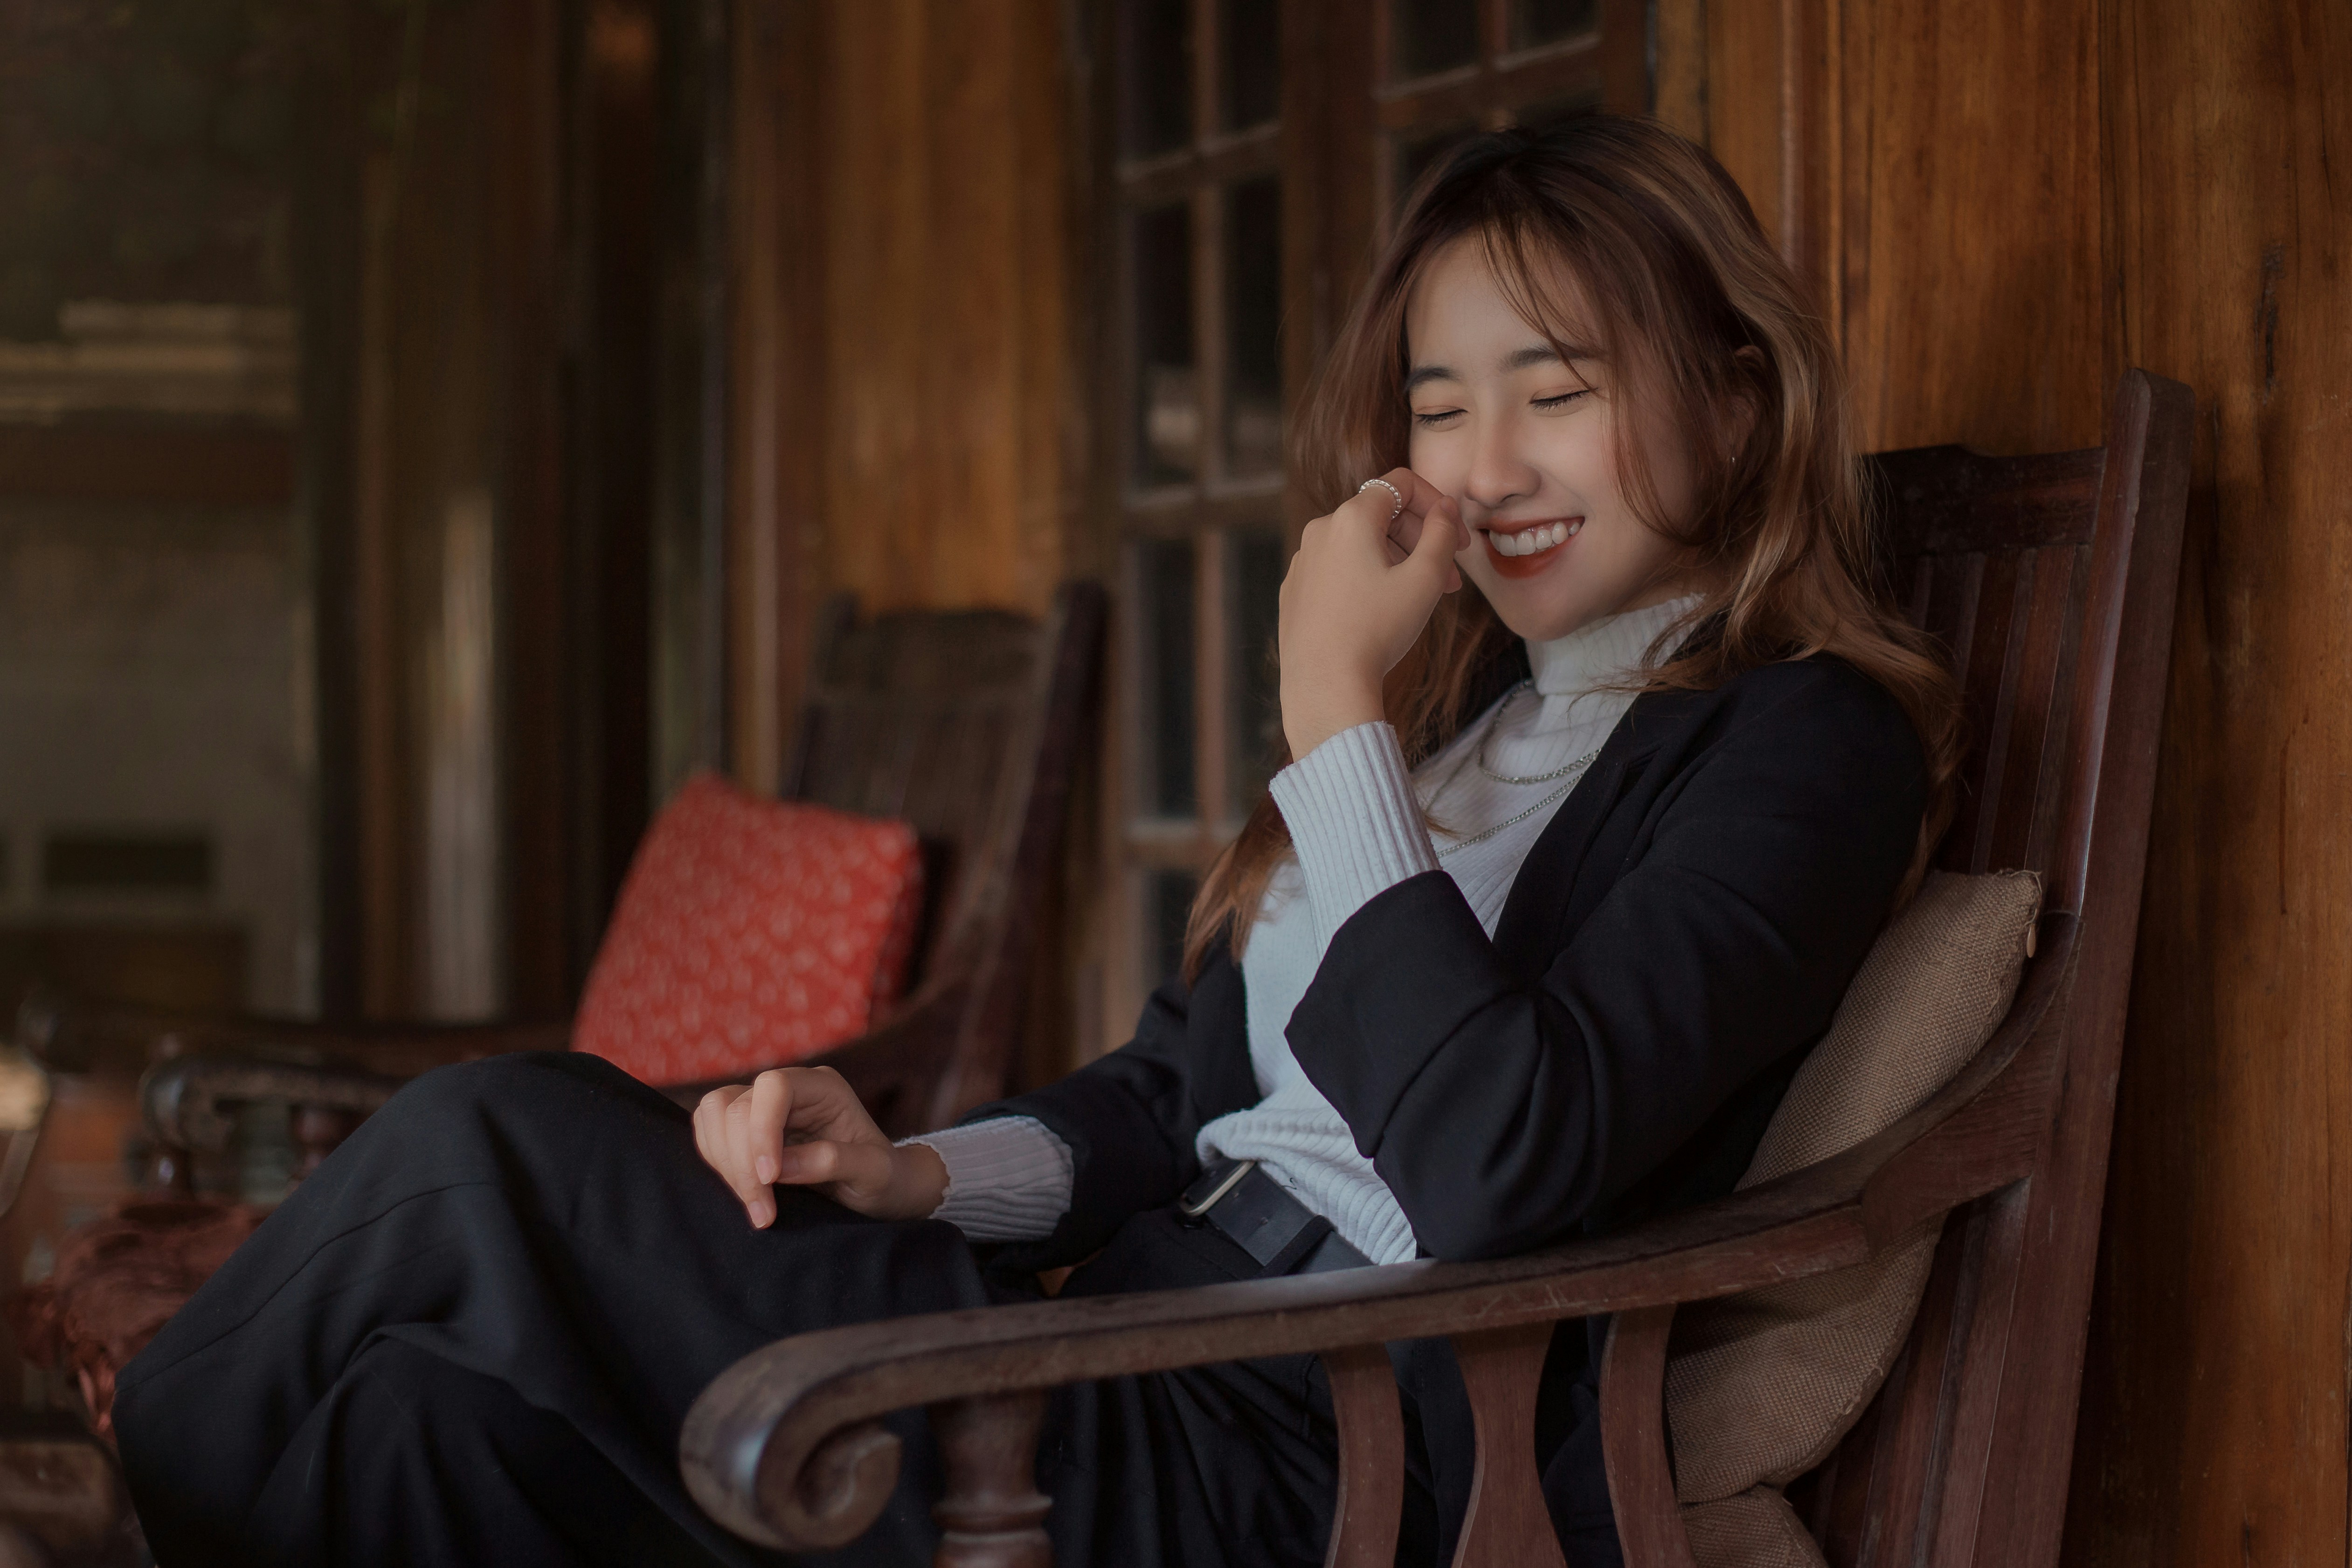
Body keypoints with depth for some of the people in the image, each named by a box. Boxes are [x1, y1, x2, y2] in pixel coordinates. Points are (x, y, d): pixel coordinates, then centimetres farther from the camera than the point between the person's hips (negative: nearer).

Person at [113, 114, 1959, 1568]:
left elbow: (1495, 1169, -20)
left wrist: (1337, 719, -13)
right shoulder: (1460, 705, 21)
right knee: (443, 1403, -16)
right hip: (1150, 1370, 8)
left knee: (500, 1150, -14)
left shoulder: (1803, 745, -5)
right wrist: (918, 1174, -1)